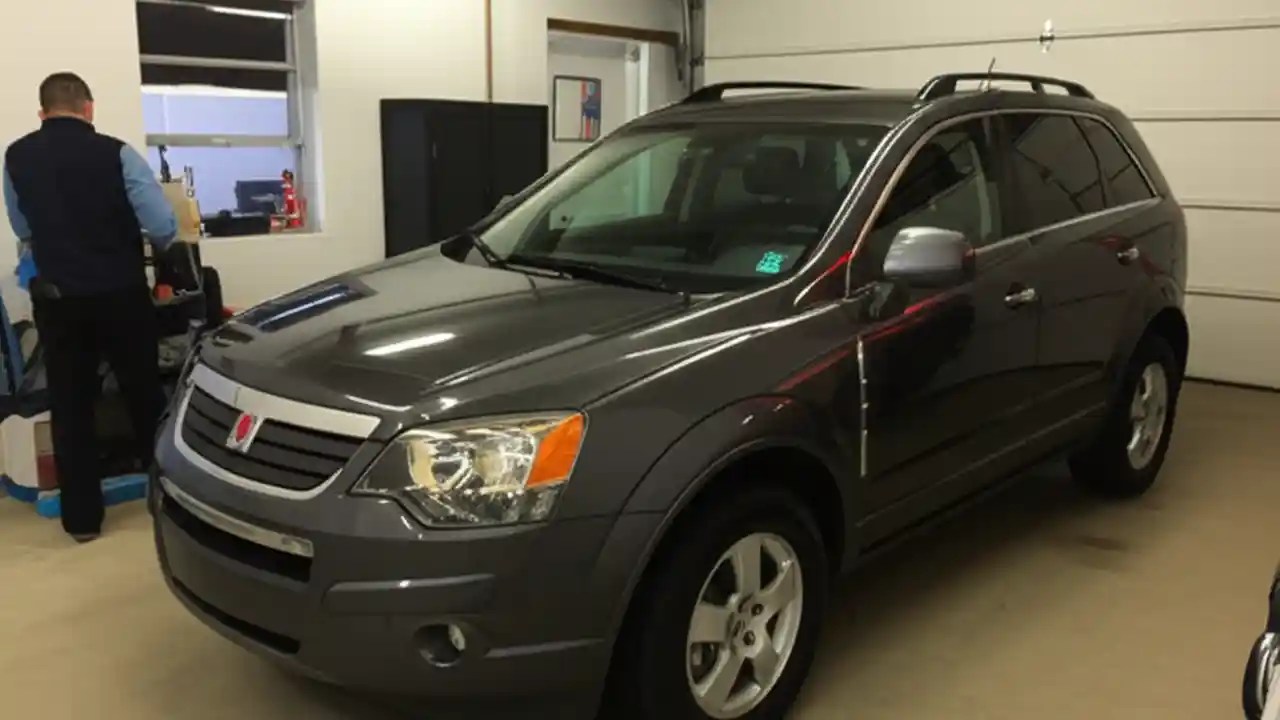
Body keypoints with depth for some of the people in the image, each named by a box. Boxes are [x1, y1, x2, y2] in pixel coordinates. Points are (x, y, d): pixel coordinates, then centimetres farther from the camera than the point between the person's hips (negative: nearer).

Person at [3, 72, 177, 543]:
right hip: (120, 295, -2)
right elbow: (164, 227, -14)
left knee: (70, 407, 10)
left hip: (57, 300, 2)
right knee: (145, 396, 13)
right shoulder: (116, 153, -11)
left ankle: (81, 518, 14)